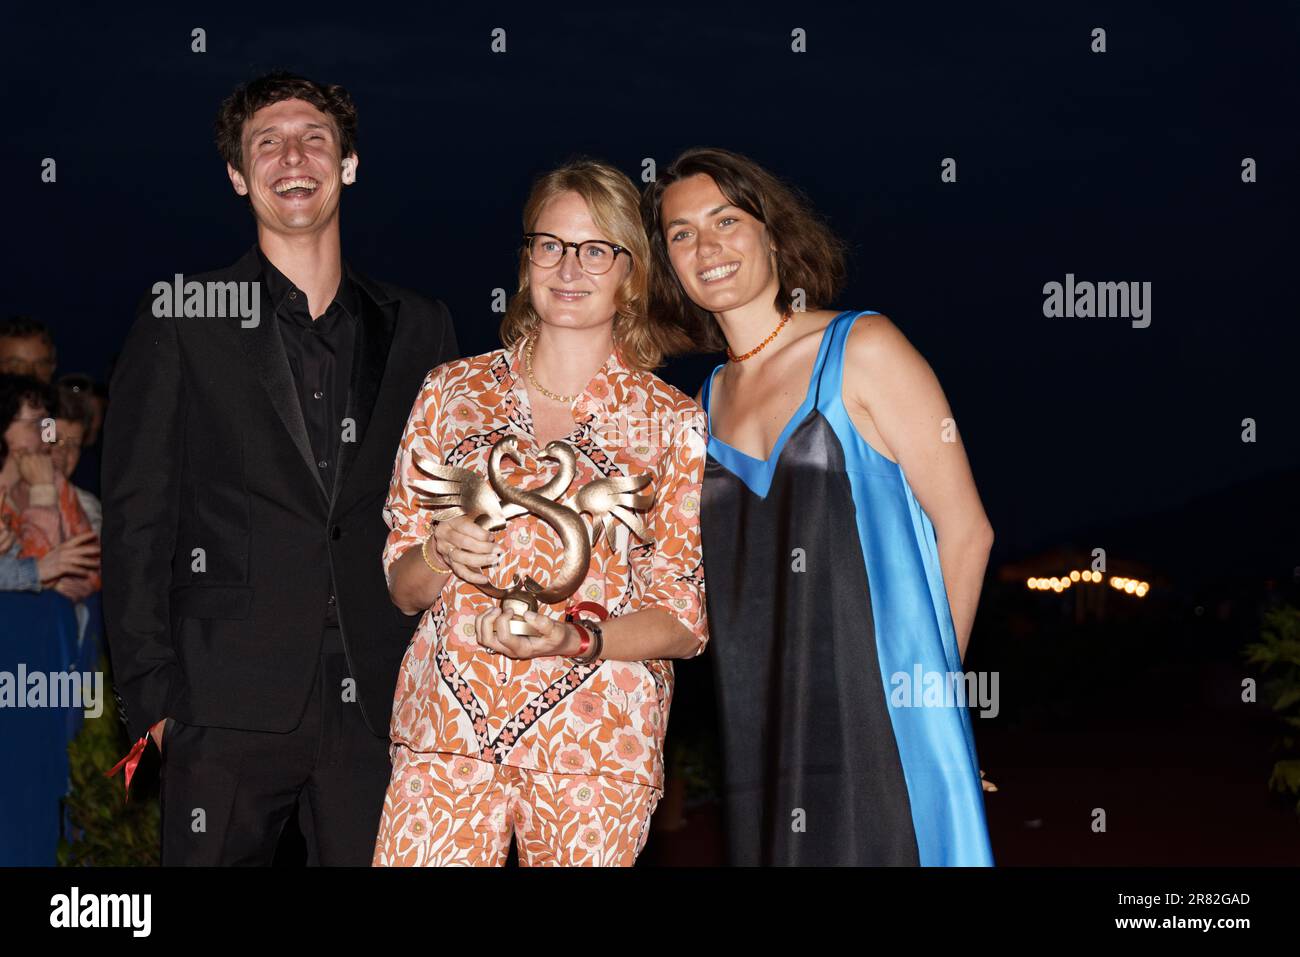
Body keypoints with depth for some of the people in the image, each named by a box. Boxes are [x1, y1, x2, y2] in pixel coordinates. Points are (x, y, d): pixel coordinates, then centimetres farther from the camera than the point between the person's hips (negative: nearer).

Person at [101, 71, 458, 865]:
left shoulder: (419, 329, 12)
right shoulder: (182, 324, 4)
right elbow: (137, 517, 1)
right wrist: (154, 694, -6)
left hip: (378, 702, 2)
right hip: (231, 705, -2)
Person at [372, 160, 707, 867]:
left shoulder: (675, 422, 3)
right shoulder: (453, 390, 9)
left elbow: (686, 622, 2)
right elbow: (402, 588, 12)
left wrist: (577, 638, -16)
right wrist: (441, 553, -10)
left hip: (597, 743, -1)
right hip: (445, 727, 1)